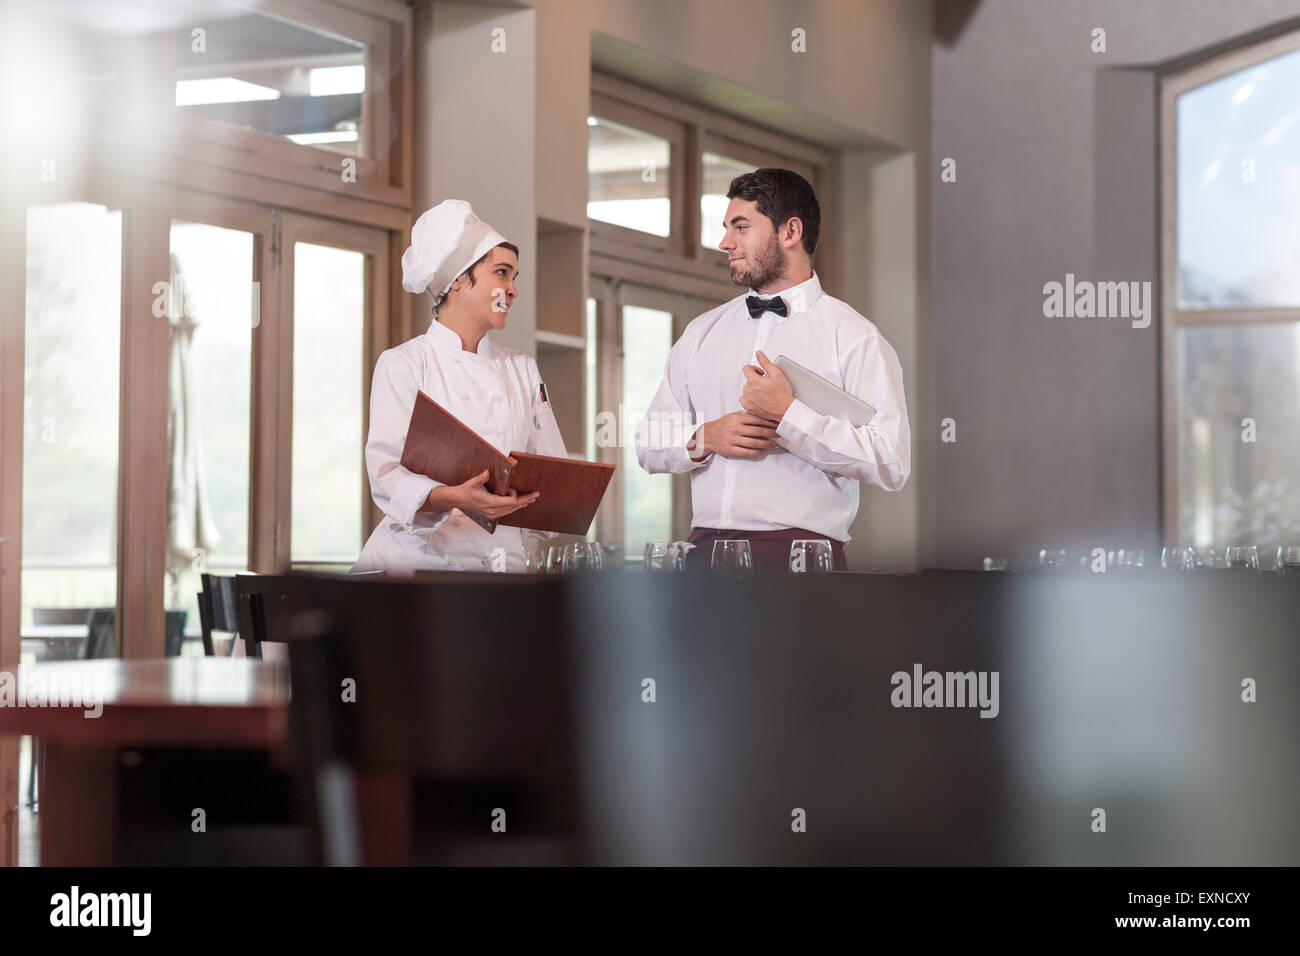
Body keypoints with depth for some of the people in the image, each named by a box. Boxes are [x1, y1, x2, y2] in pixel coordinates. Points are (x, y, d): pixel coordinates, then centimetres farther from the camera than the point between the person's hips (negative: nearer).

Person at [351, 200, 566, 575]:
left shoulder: (523, 370, 19)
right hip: (419, 555, -3)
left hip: (500, 555, 3)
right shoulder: (403, 364, 4)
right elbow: (387, 476, -7)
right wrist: (455, 498, -26)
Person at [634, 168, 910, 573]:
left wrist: (789, 417, -11)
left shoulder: (854, 337, 3)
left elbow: (891, 465, -9)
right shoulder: (702, 333, 19)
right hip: (706, 551, 4)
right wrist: (704, 439, -2)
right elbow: (649, 445, 19)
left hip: (799, 553, -4)